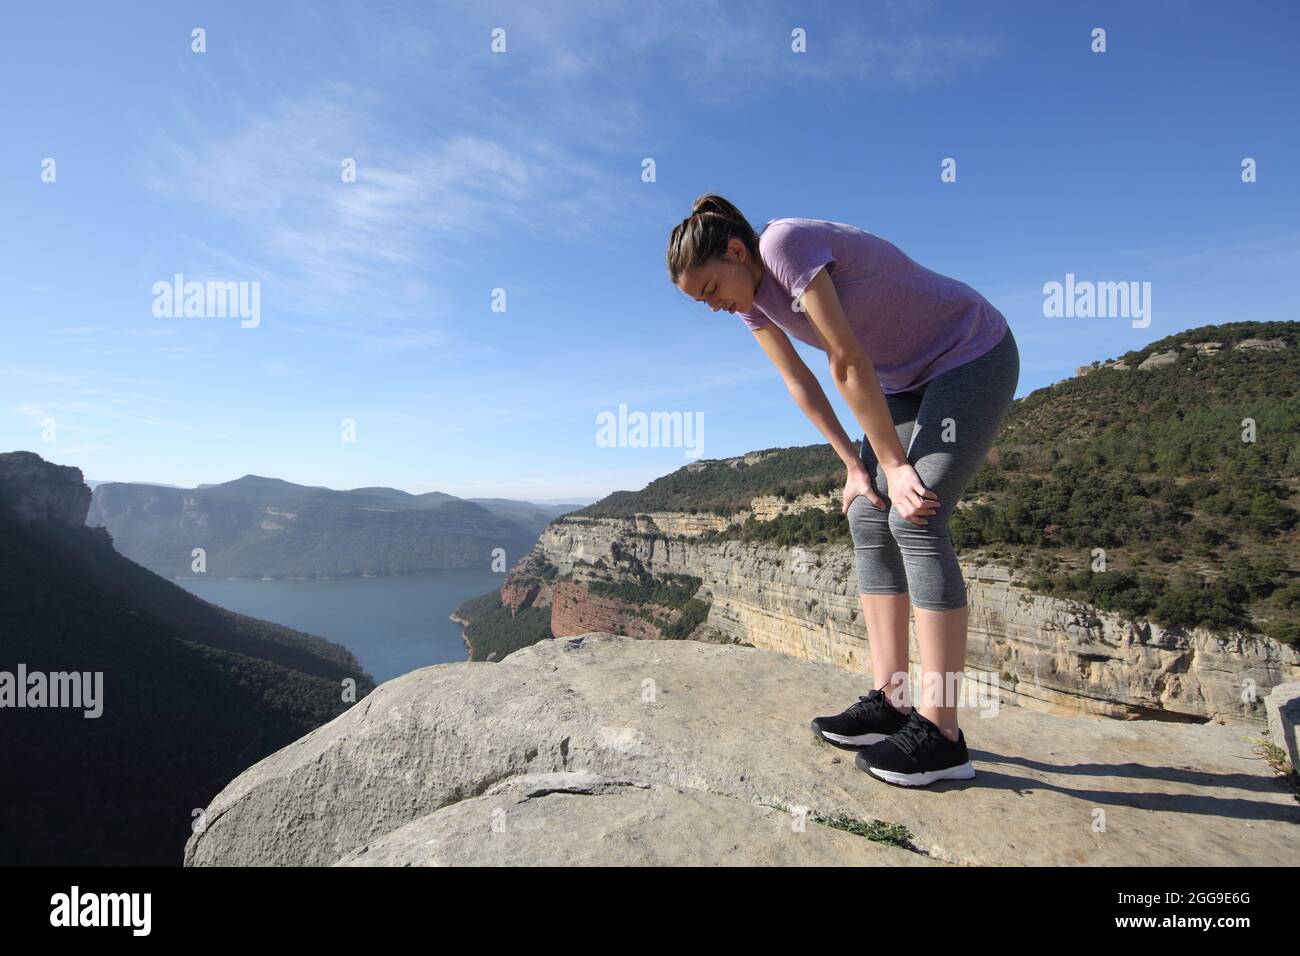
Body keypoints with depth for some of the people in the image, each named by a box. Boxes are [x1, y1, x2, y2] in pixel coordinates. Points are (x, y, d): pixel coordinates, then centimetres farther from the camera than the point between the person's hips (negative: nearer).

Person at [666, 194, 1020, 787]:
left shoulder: (786, 243, -25)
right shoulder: (748, 297, -1)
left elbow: (849, 365, -25)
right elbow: (800, 383, 2)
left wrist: (894, 464, -19)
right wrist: (854, 465, -2)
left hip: (974, 357, -8)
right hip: (911, 379, 8)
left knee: (916, 518, -19)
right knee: (868, 516, -3)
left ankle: (939, 732, -14)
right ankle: (889, 702, 0)